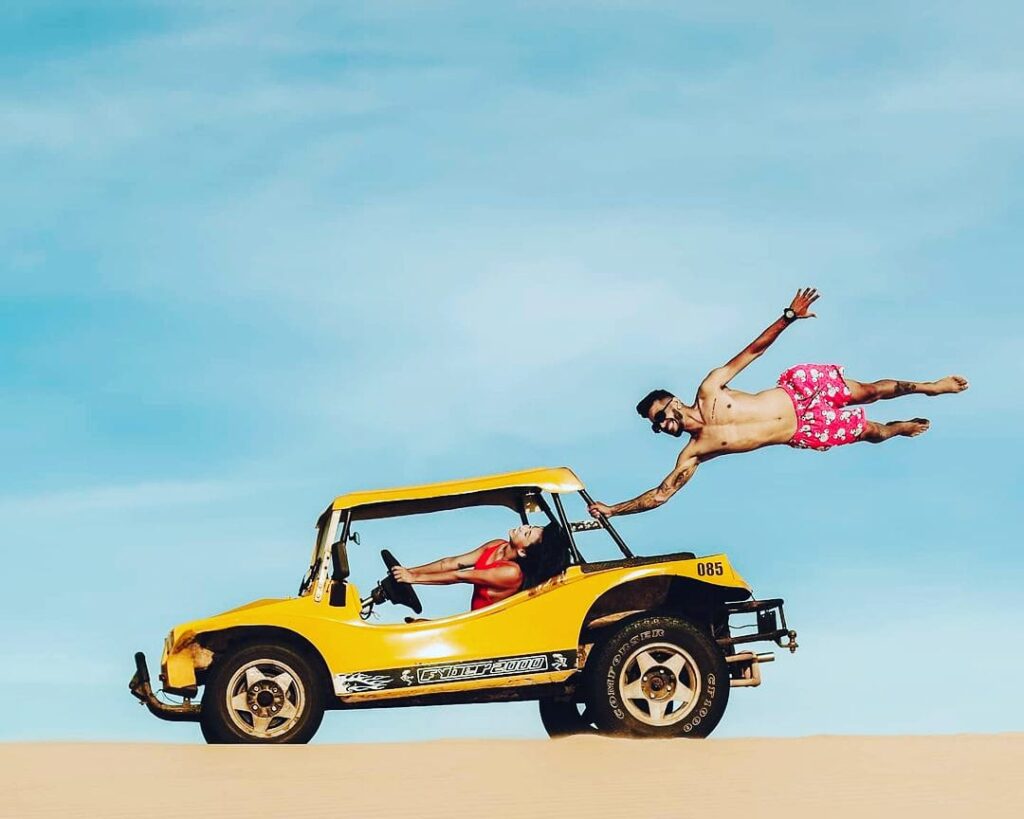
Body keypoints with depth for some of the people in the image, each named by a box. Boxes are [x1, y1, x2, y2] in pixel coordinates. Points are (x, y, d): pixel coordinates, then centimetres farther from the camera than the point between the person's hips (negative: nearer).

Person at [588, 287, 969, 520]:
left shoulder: (709, 390, -14)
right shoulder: (694, 452, -15)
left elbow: (750, 352, -12)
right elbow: (661, 493, -18)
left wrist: (789, 317, -22)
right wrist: (612, 509, -28)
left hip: (800, 387, 0)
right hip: (804, 433, 0)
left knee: (868, 391, 6)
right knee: (870, 431, 7)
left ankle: (929, 386, 36)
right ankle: (903, 427, 43)